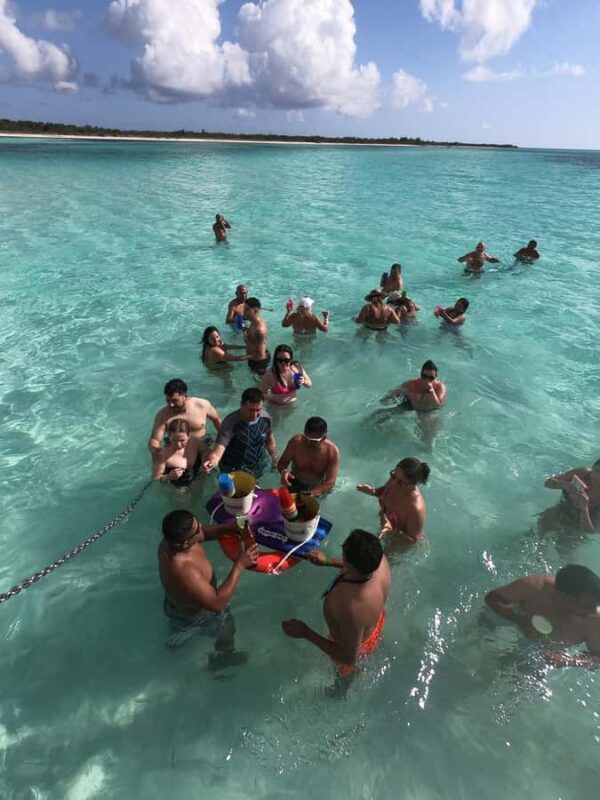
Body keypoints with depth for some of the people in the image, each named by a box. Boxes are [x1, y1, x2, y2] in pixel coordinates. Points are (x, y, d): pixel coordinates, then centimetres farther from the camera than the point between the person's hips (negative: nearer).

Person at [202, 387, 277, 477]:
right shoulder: (231, 422, -29)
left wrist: (274, 458, 16)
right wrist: (212, 461, -61)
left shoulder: (265, 417, -14)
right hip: (233, 472, -4)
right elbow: (220, 447, -40)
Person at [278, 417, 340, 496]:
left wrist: (311, 494, -42)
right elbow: (282, 462, -7)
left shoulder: (332, 451, -24)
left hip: (319, 487, 2)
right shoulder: (296, 441, -21)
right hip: (295, 483, -1)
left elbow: (330, 482, -26)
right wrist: (284, 471, -32)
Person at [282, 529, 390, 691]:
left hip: (356, 645, -4)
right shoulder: (379, 560, -34)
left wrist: (305, 633, -30)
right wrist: (328, 562, -2)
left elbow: (349, 657, -33)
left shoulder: (352, 609, -51)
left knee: (345, 671, 33)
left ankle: (341, 692, 66)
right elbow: (361, 567, -7)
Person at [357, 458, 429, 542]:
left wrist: (392, 530, -44)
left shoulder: (416, 508, -43)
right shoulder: (394, 480, -25)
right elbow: (385, 490, 1)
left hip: (404, 540, -5)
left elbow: (412, 540, -29)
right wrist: (373, 491, -19)